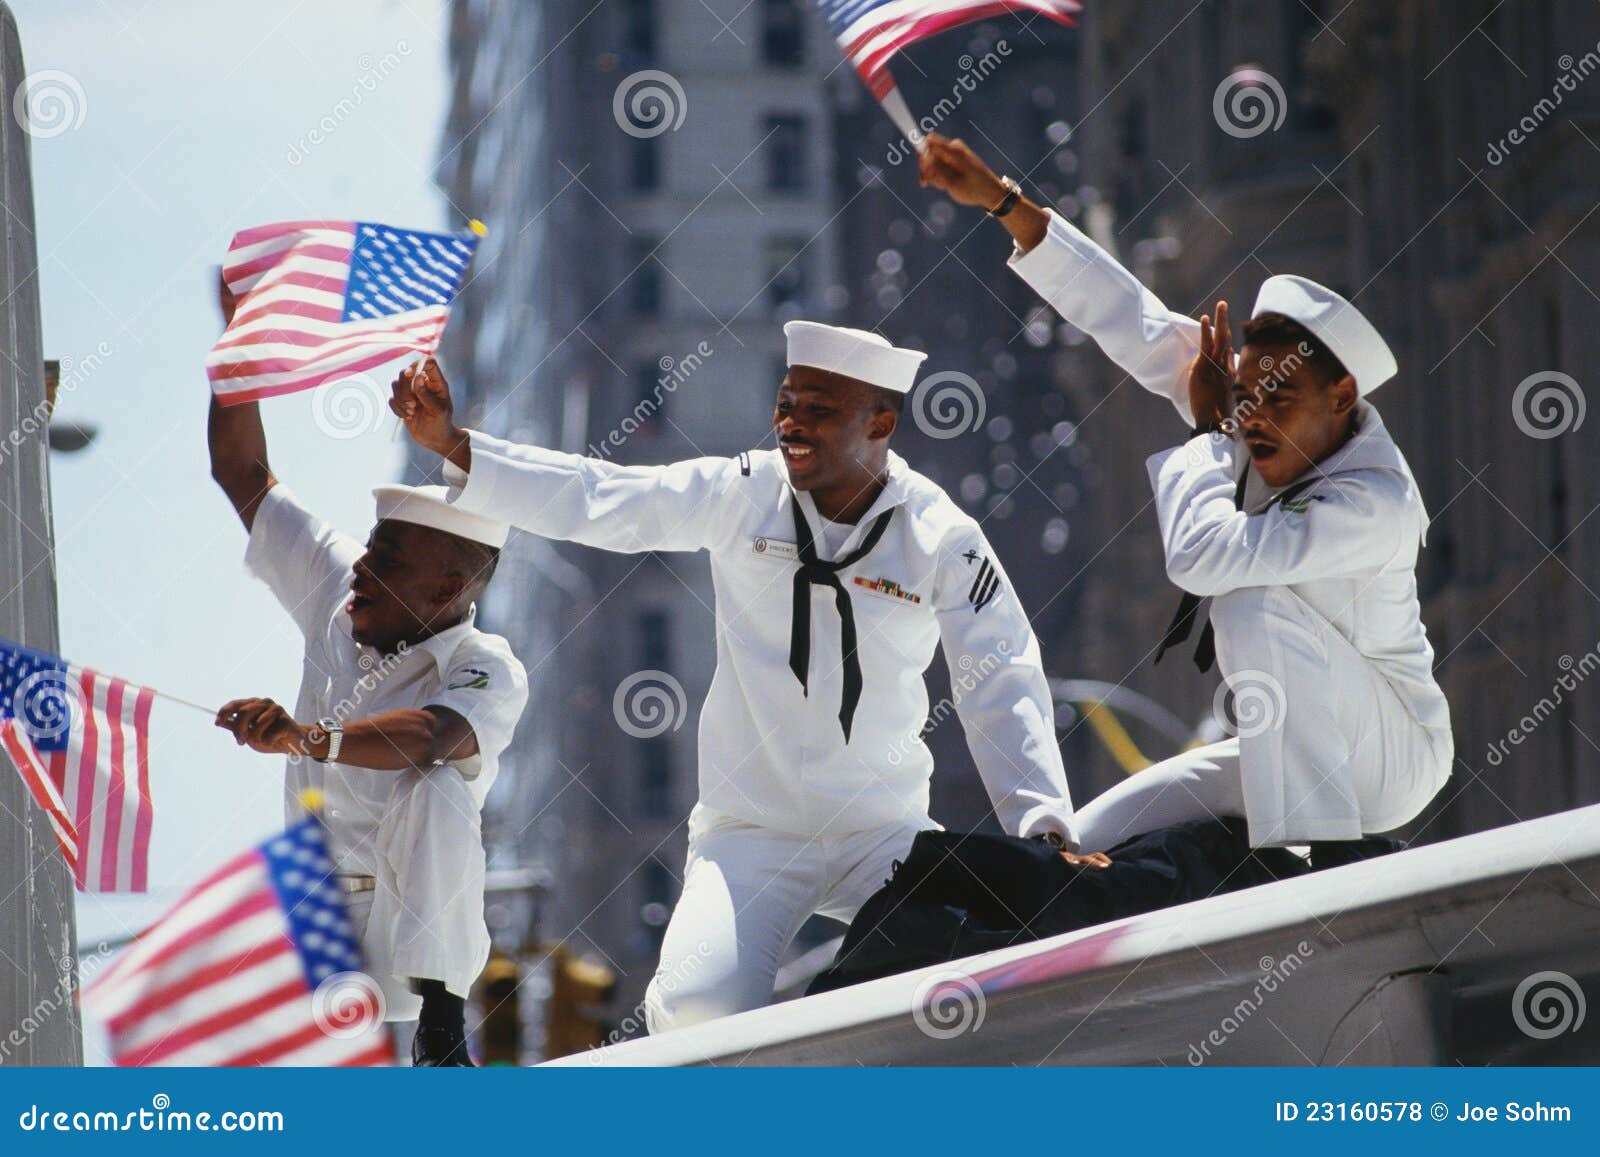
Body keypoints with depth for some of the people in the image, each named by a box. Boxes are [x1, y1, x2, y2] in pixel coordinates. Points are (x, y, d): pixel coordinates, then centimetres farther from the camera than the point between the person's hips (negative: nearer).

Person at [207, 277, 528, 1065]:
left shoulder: (488, 670, -15)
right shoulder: (340, 601, 4)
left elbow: (431, 737, -38)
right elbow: (242, 476, 9)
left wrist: (306, 736, -55)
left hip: (415, 931, -6)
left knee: (434, 792, -32)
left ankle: (439, 1026, -27)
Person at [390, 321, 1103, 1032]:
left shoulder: (943, 539, -4)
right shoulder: (739, 494, -3)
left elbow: (1003, 687, -4)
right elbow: (588, 502, -3)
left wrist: (1044, 823, -16)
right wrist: (451, 443, -11)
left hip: (885, 838, 0)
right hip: (749, 834, 0)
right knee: (698, 1010, -23)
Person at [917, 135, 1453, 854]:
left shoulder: (1376, 502, -28)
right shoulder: (1259, 429, -4)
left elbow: (1201, 555, -39)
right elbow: (1137, 324, -3)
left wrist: (1208, 431, -22)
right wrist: (1002, 202, -5)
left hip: (1390, 760, -7)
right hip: (1291, 758, 8)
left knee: (1254, 601, -32)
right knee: (1083, 848, -4)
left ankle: (1311, 863, -31)